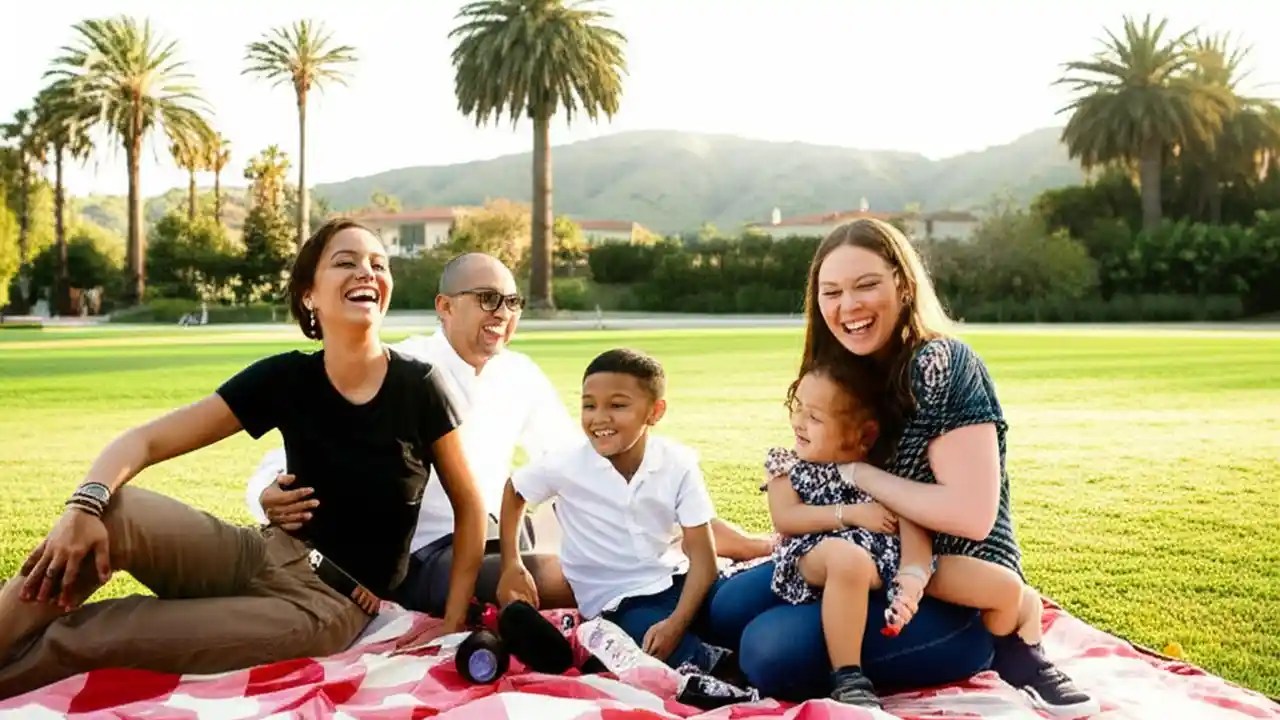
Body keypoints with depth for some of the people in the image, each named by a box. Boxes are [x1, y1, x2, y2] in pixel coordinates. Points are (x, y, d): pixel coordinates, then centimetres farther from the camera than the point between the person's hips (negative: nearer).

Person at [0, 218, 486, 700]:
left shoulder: (418, 387, -10)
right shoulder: (286, 377, -4)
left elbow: (469, 505, 1)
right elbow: (146, 441, -7)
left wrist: (453, 622, -6)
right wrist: (85, 504, -28)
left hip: (332, 606, -3)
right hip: (266, 555, 3)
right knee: (113, 511, -25)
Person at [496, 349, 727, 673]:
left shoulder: (679, 464, -10)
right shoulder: (566, 465, -11)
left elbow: (703, 558, -11)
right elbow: (514, 491, 11)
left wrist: (676, 624, -25)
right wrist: (511, 565, 4)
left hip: (673, 581, 3)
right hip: (617, 601, -3)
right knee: (687, 659, -30)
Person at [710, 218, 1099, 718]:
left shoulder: (940, 365, -19)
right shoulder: (849, 371, 6)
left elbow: (972, 514, -26)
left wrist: (857, 473, -19)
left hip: (959, 591, -9)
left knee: (772, 650, -22)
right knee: (730, 608, 5)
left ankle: (1005, 631, -6)